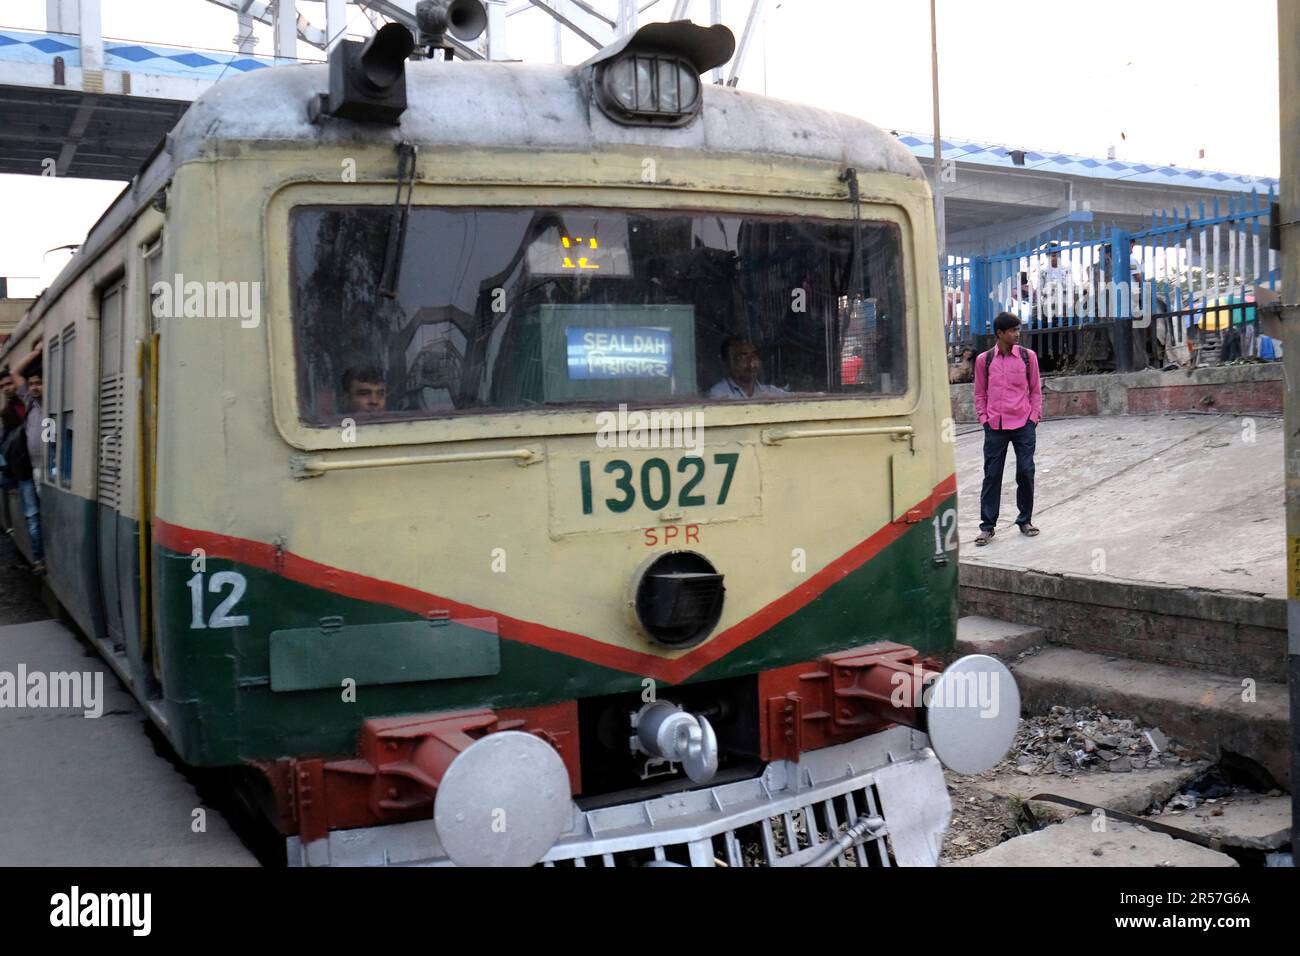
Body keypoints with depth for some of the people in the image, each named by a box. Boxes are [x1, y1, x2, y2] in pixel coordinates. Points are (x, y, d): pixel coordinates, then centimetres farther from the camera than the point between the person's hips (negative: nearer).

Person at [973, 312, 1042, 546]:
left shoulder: (1028, 356, 3)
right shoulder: (984, 360, 2)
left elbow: (1036, 390, 8)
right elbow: (980, 394, 9)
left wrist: (1034, 417, 1)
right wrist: (984, 419, 1)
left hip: (1024, 424, 0)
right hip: (995, 426, 0)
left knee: (1026, 472, 3)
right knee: (992, 475, 1)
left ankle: (1025, 520, 19)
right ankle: (987, 526, 6)